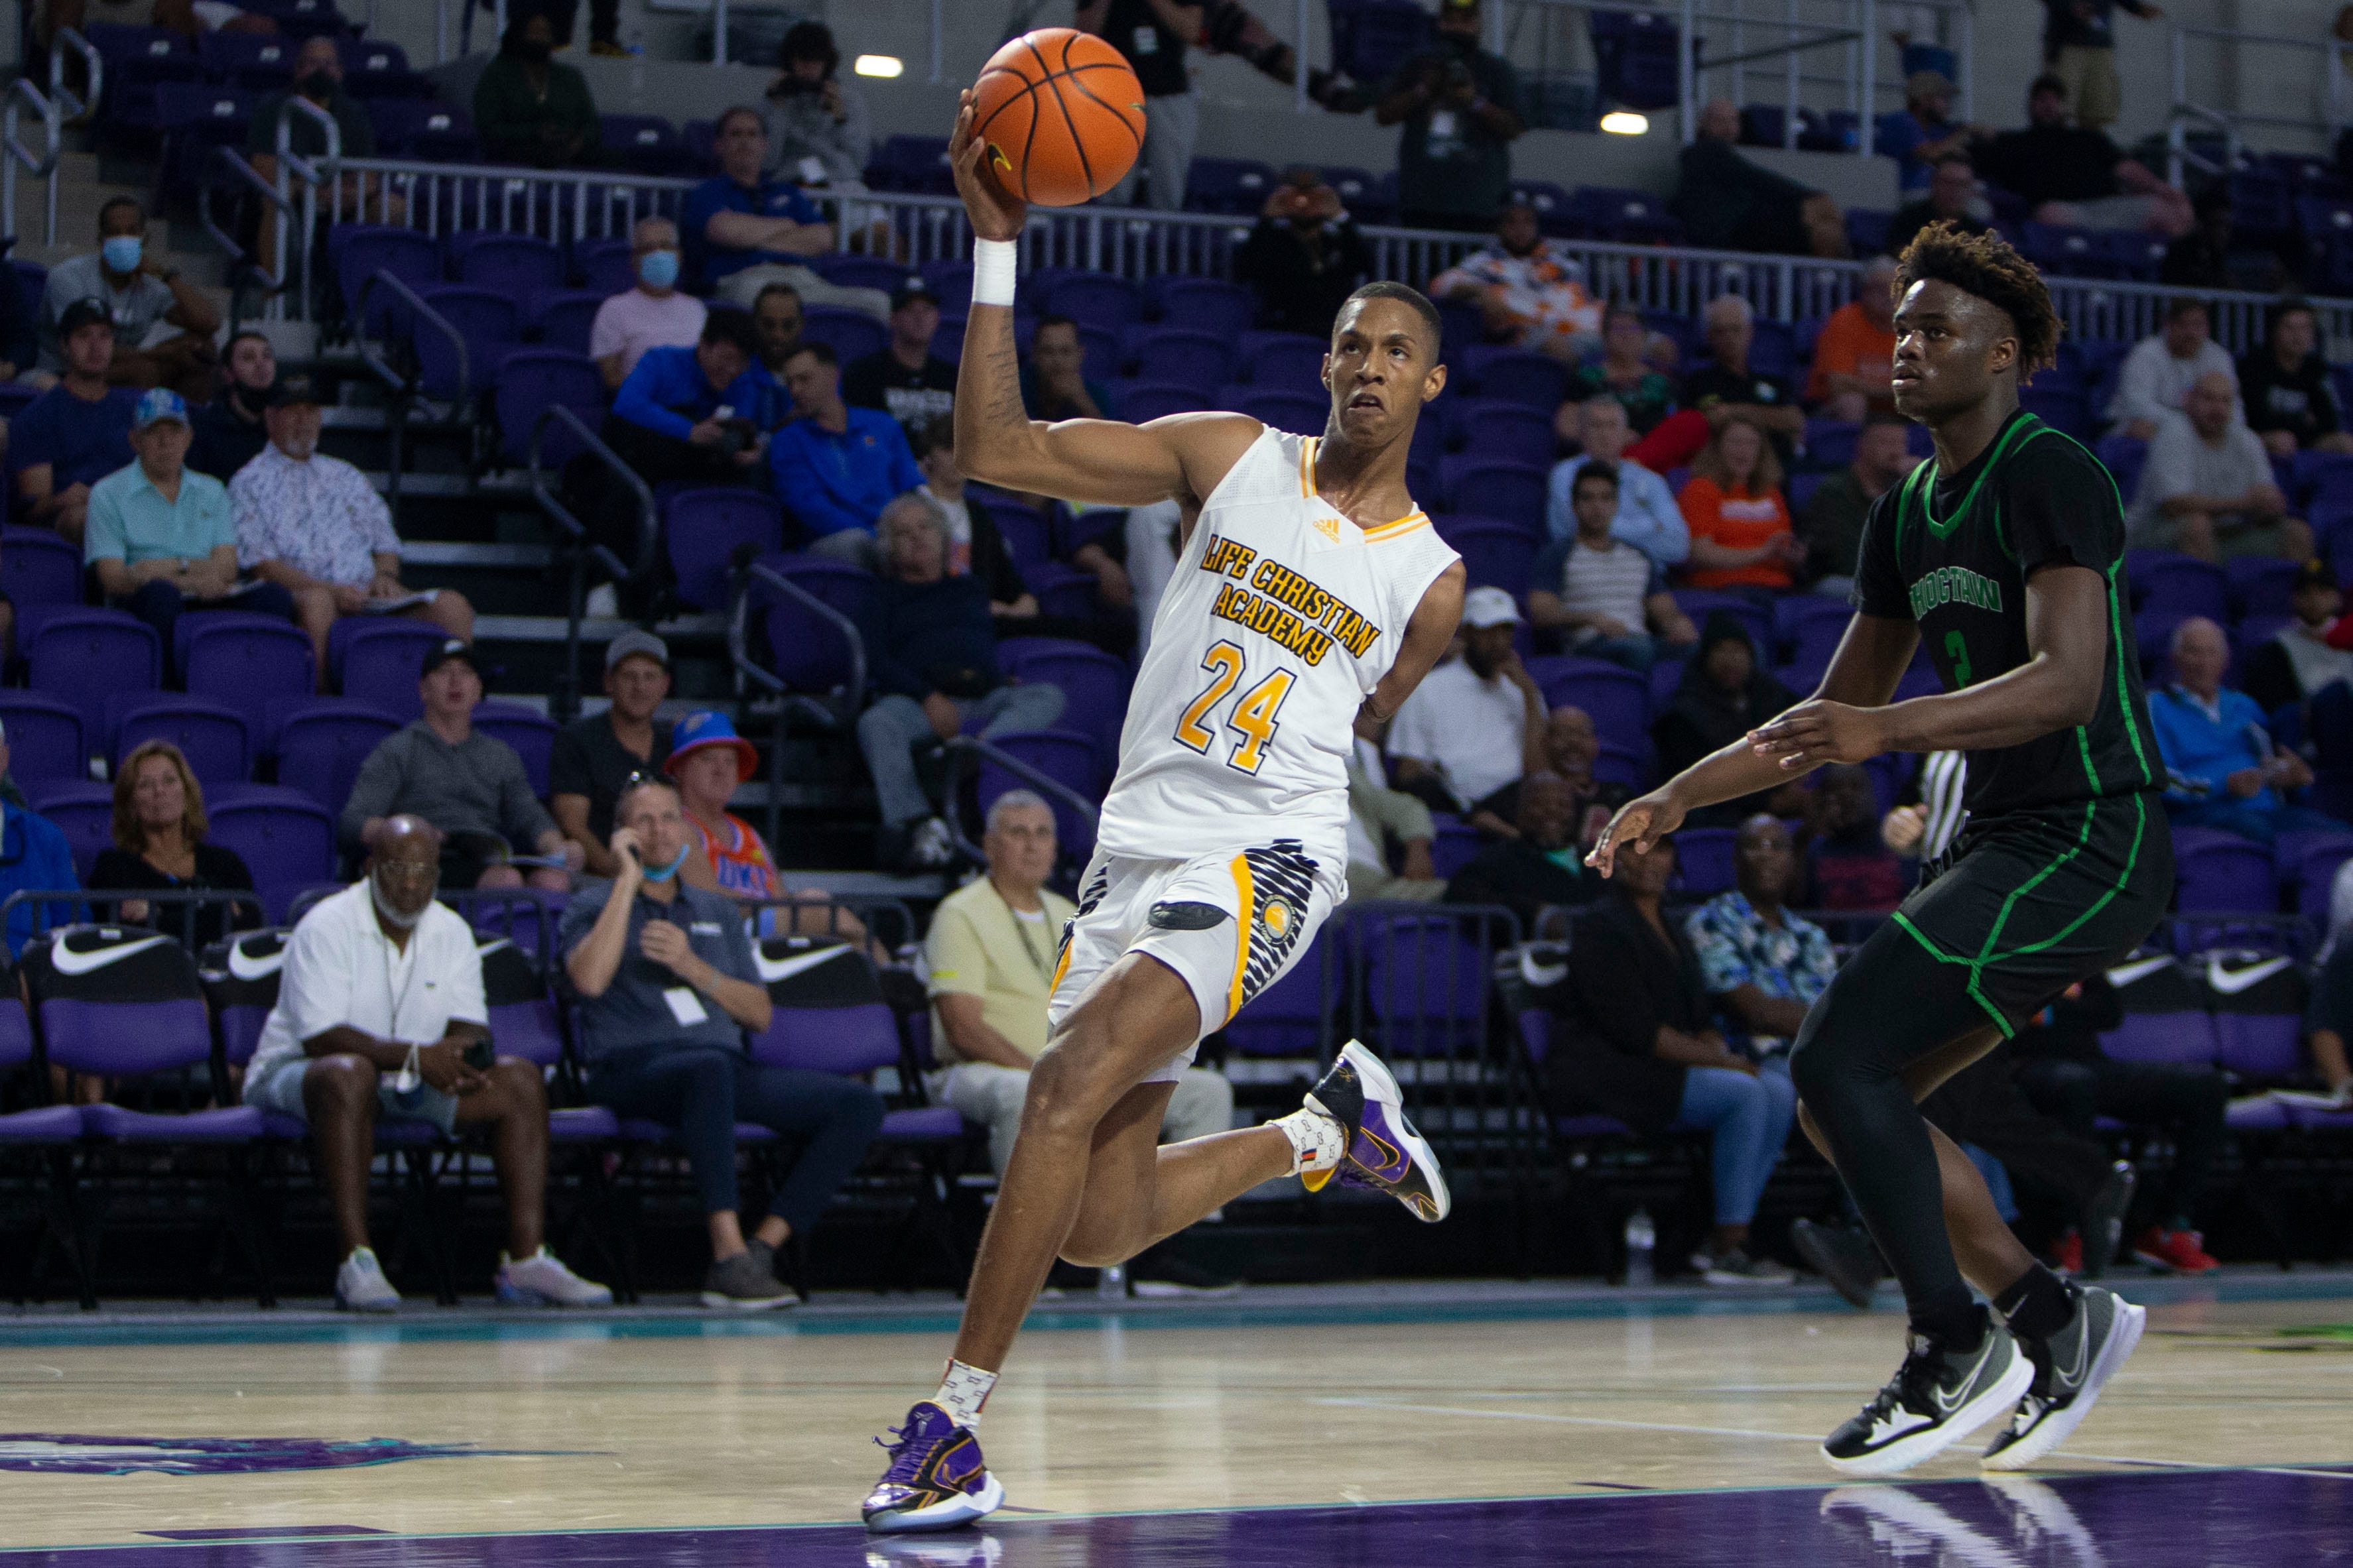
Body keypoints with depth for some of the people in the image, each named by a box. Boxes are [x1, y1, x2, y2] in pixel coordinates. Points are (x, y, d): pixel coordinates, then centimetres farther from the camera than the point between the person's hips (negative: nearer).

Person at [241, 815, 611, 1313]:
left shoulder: (452, 932, 6)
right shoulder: (327, 927, -14)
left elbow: (471, 1031, 1)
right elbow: (319, 1038, -24)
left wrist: (461, 1055, -25)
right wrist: (414, 1056, -31)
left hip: (416, 1085, 6)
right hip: (295, 1075, -6)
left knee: (520, 1080, -12)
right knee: (349, 1074, -41)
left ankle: (526, 1260, -18)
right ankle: (357, 1263, -43)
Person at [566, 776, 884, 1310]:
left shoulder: (718, 912, 27)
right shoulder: (595, 905, 13)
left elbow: (760, 1015, 17)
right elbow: (590, 979, -11)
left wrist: (695, 969, 0)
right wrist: (628, 880, -5)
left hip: (728, 1066, 6)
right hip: (635, 1067, -5)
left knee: (859, 1105, -17)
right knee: (709, 1068, -42)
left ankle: (760, 1249, -23)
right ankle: (729, 1255, -45)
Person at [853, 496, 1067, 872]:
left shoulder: (970, 589, 33)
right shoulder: (886, 594, 23)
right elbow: (874, 658, 6)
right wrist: (929, 698, -10)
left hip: (984, 696, 3)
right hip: (919, 701, -2)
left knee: (1049, 697, -27)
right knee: (877, 723, -37)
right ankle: (915, 824, -50)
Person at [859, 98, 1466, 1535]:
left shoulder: (1429, 580, 7)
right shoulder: (1232, 458, 5)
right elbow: (996, 447, -4)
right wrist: (999, 242, -11)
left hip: (1262, 858, -3)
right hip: (1133, 847, 3)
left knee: (1071, 1083, -28)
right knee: (1102, 1229, 3)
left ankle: (953, 1423, -25)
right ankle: (1332, 1133, 32)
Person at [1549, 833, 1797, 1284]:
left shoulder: (1672, 932, 21)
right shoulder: (1601, 926, -8)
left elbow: (1701, 1020, 20)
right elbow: (1633, 1030, -16)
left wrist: (1721, 1053, -4)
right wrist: (1716, 1059, -15)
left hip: (1669, 1071, 9)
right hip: (1607, 1074, -9)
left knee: (1780, 1091, -10)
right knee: (1743, 1093, -25)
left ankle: (1722, 1243, -14)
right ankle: (1727, 1249, -23)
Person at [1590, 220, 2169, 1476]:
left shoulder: (2049, 477, -13)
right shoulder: (1908, 512, 15)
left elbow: (2071, 680, -27)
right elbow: (1836, 717, 24)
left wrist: (1889, 729, -39)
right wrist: (1677, 798, 15)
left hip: (2090, 843, -9)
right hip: (2000, 841, 9)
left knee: (1838, 1057, -19)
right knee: (1841, 1103, 4)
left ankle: (1956, 1350, -9)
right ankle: (2053, 1320, 13)